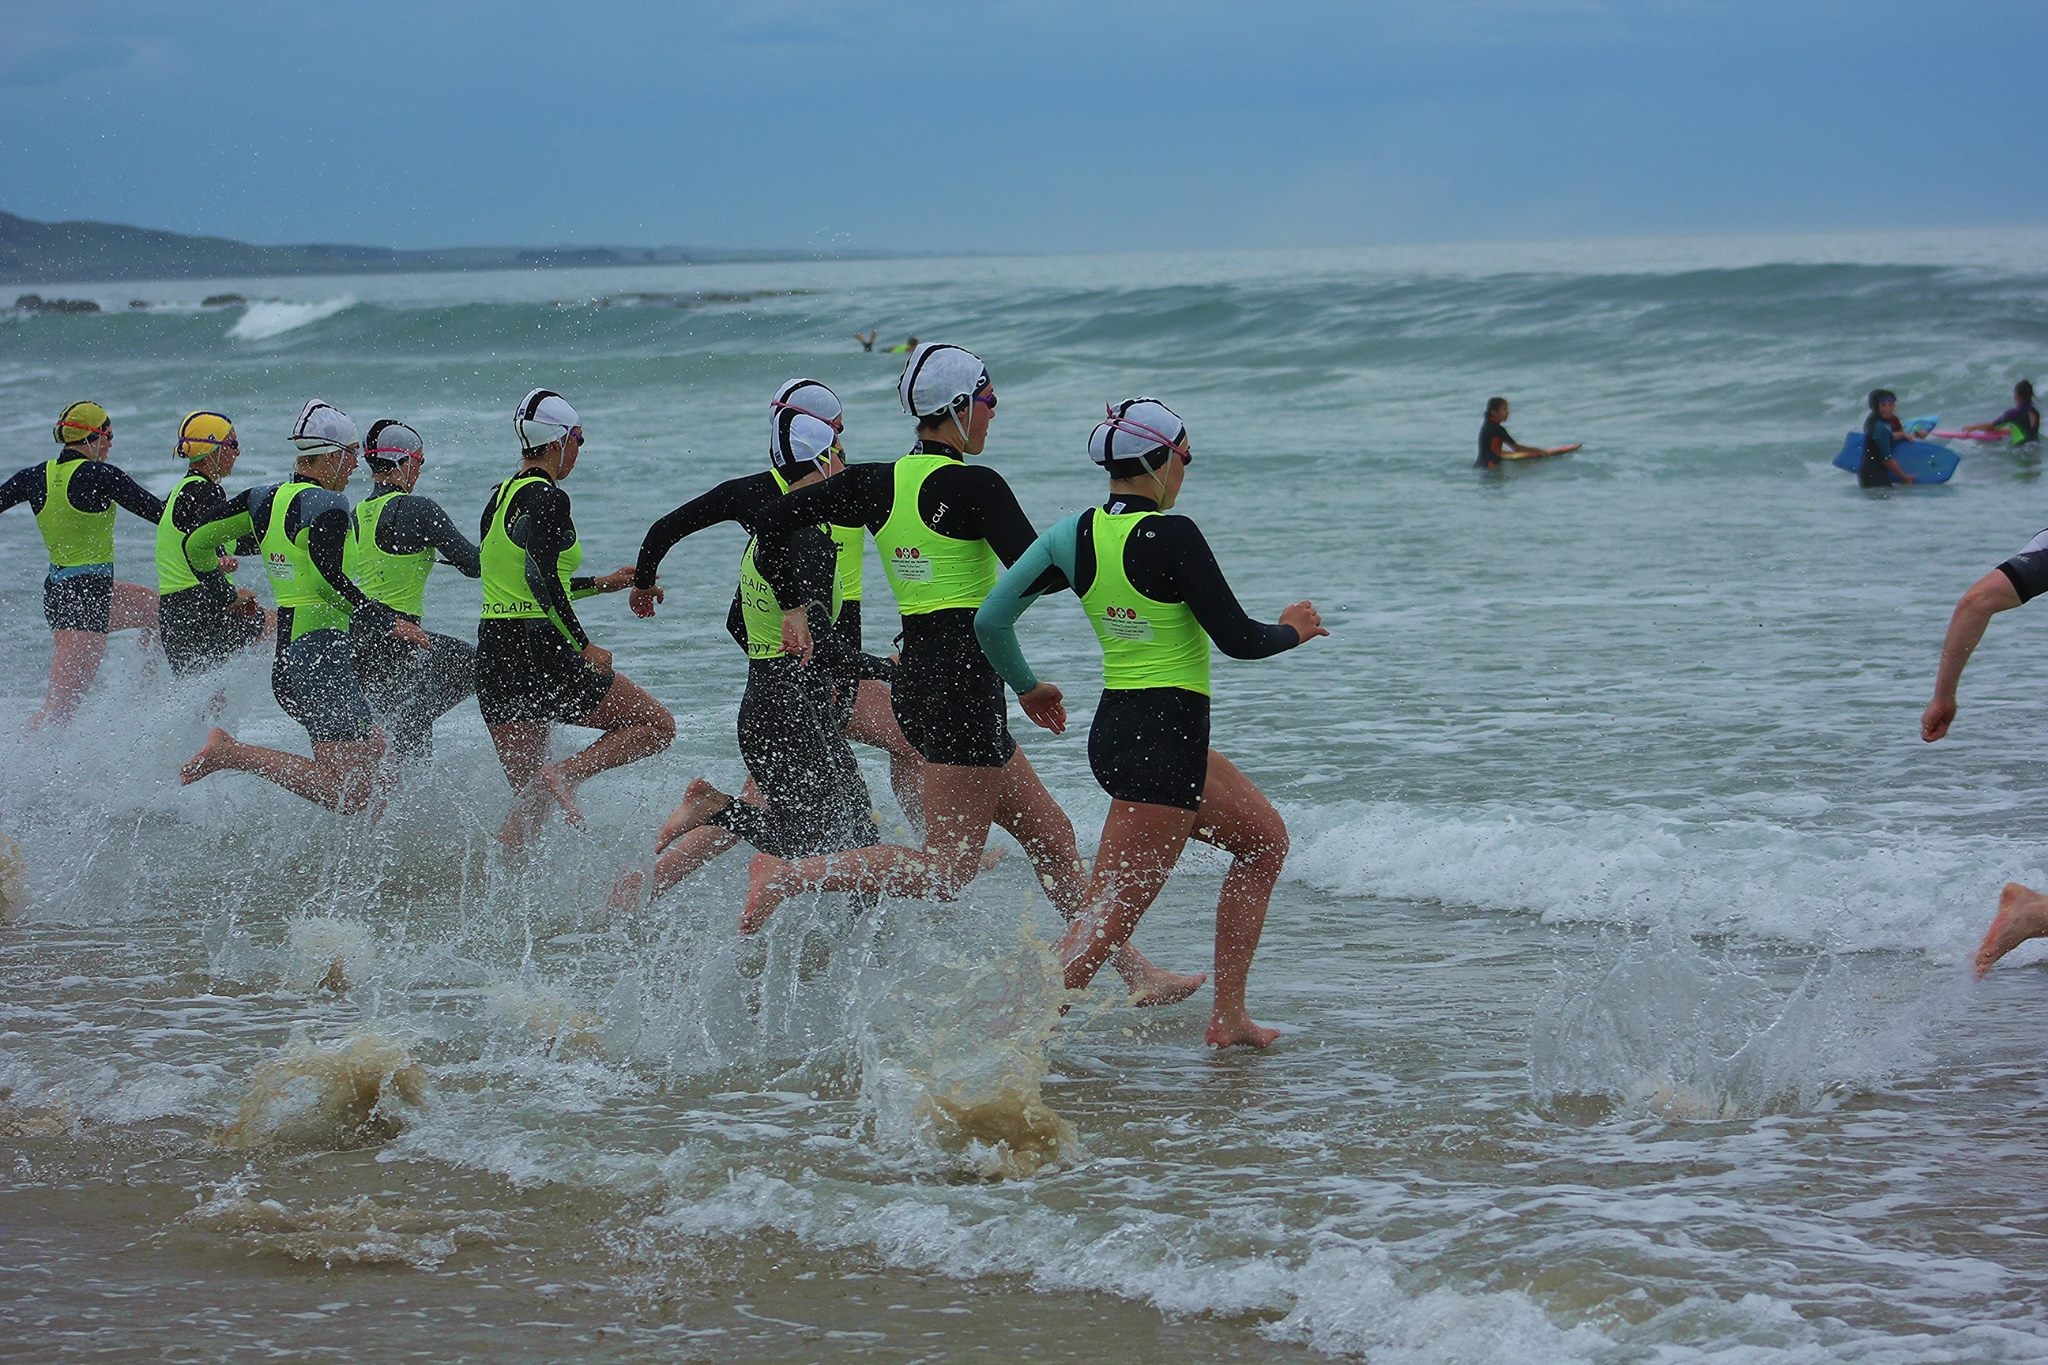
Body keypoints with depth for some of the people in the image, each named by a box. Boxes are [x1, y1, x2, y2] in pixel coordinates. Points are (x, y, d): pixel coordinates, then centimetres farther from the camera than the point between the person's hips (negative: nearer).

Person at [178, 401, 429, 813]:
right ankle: (230, 753, -18)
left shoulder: (267, 499, 13)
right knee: (353, 795, -11)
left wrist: (225, 598, 29)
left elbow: (197, 542, 14)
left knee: (373, 748, 21)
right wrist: (390, 623, -13)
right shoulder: (327, 506, -10)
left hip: (285, 659, 10)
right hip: (323, 650, -10)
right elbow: (332, 581, -23)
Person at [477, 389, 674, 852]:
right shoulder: (547, 498, -11)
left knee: (530, 798, 13)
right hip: (540, 653, -8)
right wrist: (585, 648, -17)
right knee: (657, 725, 6)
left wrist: (604, 583, 27)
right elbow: (541, 579, -22)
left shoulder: (501, 496, 15)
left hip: (492, 655, 8)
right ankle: (568, 774, -14)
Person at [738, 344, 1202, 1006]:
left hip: (917, 672, 9)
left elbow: (773, 519, 7)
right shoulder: (973, 485, -13)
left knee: (1050, 834, 15)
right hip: (965, 673, -9)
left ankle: (1133, 972, 19)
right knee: (947, 869, -7)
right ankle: (787, 875, -17)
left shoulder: (877, 482, 7)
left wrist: (793, 605, 14)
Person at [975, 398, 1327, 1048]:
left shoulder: (1077, 533, 4)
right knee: (1106, 921, -8)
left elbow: (991, 618, 5)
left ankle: (1228, 1016, 23)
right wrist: (1294, 629, 8)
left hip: (1114, 730, 9)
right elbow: (1238, 639, -14)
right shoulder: (1171, 536, -17)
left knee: (1264, 838, 24)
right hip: (1165, 742, -9)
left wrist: (1026, 686, 23)